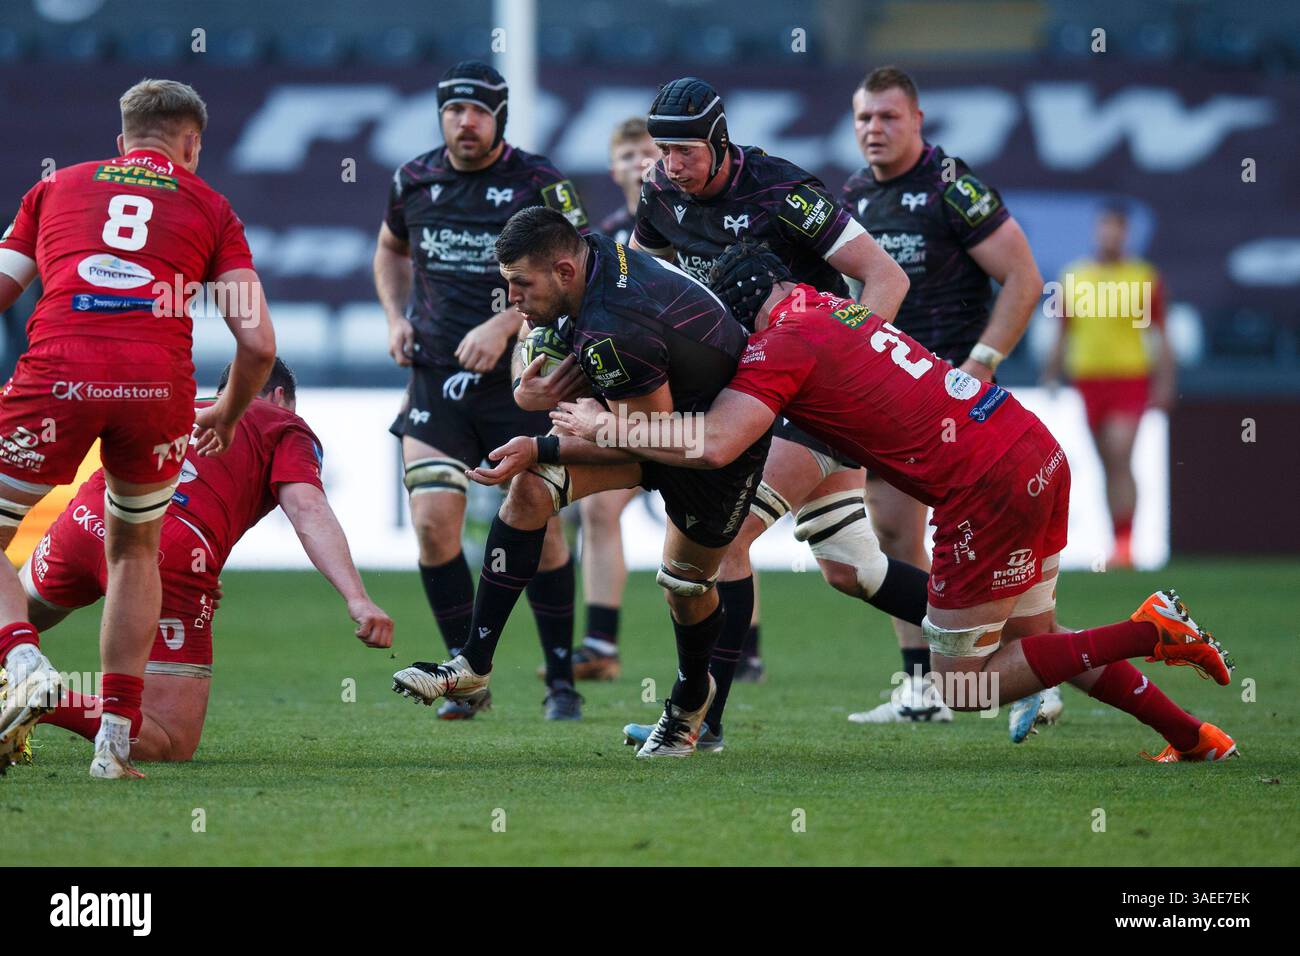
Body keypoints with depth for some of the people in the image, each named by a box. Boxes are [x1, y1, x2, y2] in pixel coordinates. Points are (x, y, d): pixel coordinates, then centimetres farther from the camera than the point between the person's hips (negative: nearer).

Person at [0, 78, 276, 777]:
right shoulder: (208, 207, 22)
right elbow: (258, 343, 14)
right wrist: (227, 416, 33)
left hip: (57, 374, -1)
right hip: (159, 382, 1)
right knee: (134, 549, 25)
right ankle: (117, 734, 17)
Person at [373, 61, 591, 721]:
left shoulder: (539, 184, -5)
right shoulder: (414, 182, 6)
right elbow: (390, 250, 25)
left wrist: (505, 324, -18)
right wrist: (396, 317, 9)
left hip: (520, 379, -3)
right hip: (435, 377, 3)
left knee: (539, 528, -2)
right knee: (432, 519, -10)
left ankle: (561, 681, 12)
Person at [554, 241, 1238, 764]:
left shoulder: (783, 346, -9)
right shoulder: (831, 304, 15)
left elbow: (712, 446, -21)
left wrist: (605, 427, -8)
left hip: (988, 492, -8)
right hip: (1040, 453, 8)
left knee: (960, 686, 5)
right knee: (1034, 639, 24)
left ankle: (1149, 632, -5)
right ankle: (1192, 736, 21)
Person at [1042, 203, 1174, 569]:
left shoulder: (1144, 277, 1)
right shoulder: (1074, 277, 8)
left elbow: (1158, 334, 4)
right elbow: (1064, 335, 16)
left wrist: (1165, 383, -2)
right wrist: (1050, 378, 12)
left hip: (1129, 378, -3)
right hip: (1086, 380, 3)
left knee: (1120, 457, -15)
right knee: (1108, 464, 7)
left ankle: (1124, 543, -19)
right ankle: (1120, 540, 14)